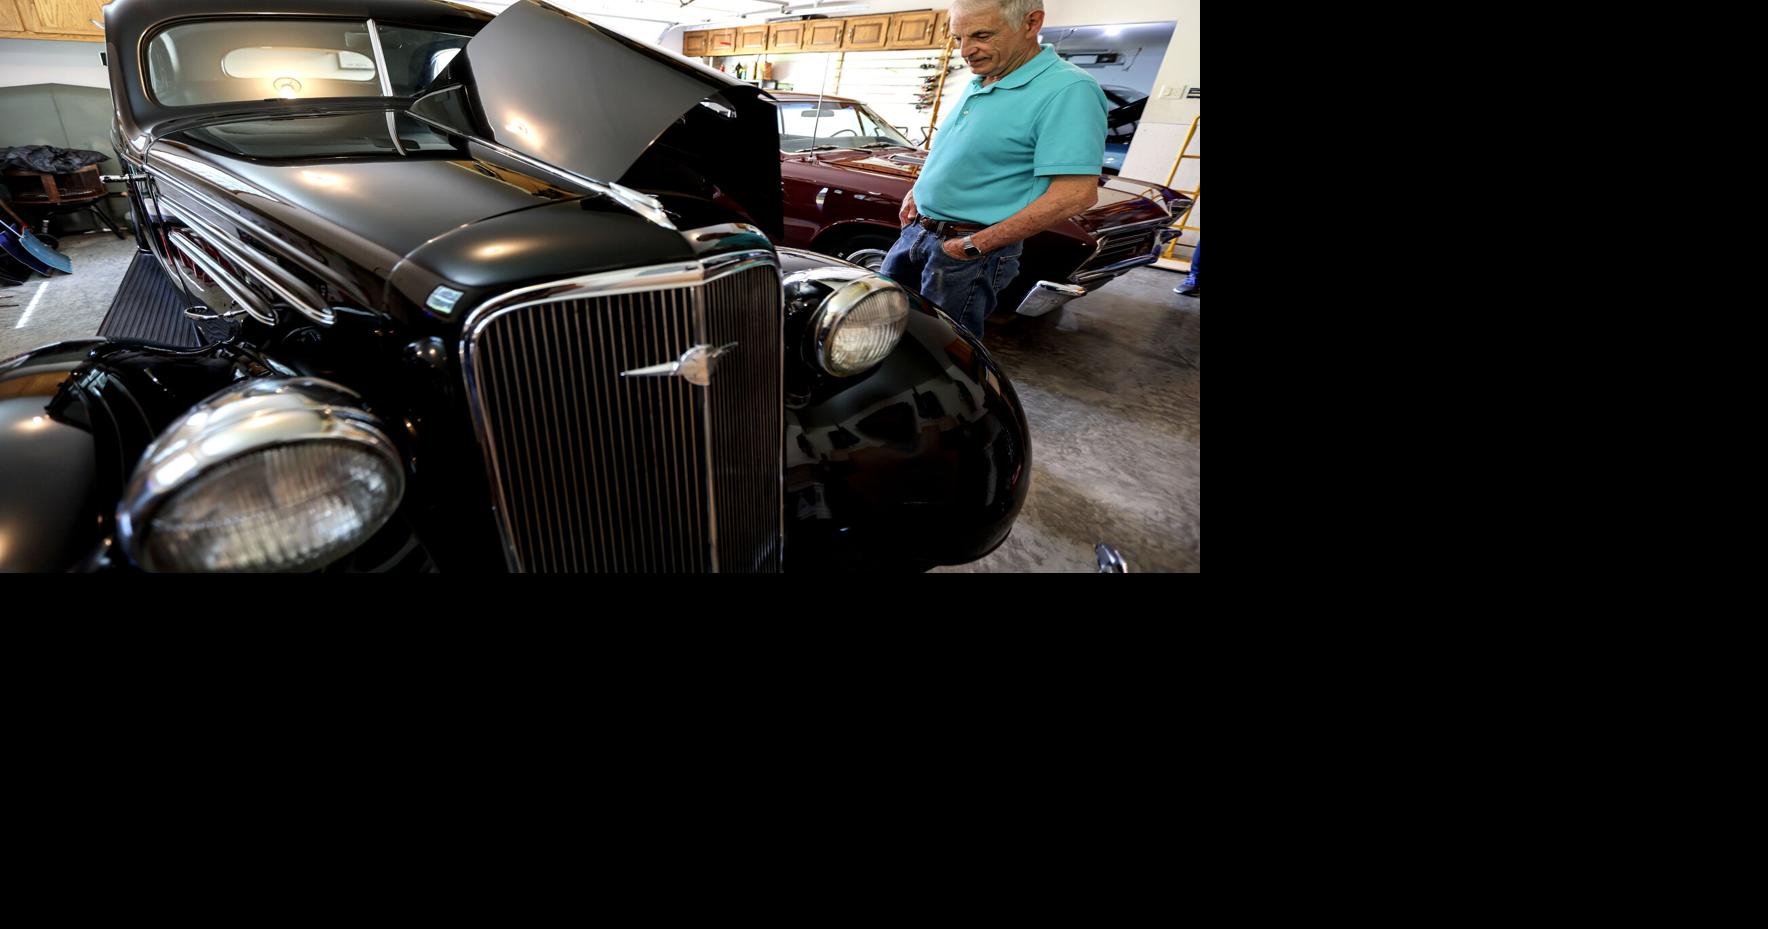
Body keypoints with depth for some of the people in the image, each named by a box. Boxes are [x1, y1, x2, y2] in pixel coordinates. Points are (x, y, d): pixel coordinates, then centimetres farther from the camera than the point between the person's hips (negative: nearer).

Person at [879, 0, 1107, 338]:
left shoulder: (1067, 90, -18)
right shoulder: (978, 81, 10)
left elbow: (1076, 194, -25)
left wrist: (975, 246, -23)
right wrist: (916, 192, 8)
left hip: (972, 249, -8)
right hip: (916, 230, 9)